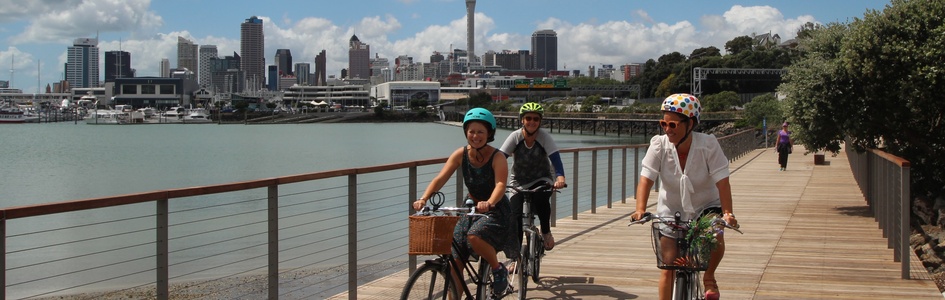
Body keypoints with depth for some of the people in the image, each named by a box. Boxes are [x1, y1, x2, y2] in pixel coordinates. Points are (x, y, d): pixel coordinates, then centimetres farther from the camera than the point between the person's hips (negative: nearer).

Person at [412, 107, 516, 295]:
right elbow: (440, 179, -15)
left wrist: (489, 203, -53)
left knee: (474, 236, -34)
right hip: (470, 209, 5)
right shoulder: (460, 154, -7)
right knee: (454, 261, -5)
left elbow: (500, 184, -32)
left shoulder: (497, 158, -17)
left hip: (496, 211, -5)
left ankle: (498, 269, -7)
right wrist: (423, 199, -33)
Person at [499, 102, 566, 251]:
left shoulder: (544, 137, -16)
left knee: (541, 200, -33)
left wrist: (560, 177, -47)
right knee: (515, 214, -16)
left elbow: (555, 158, -28)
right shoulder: (515, 136, -14)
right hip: (518, 182, 1)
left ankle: (546, 232, -7)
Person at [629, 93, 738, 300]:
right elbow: (646, 180, -22)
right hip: (670, 211, 1)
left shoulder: (708, 145, -20)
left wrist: (727, 213, -37)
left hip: (706, 207, -1)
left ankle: (709, 277, 0)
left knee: (715, 236, -30)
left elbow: (722, 181, -24)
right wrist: (640, 210, -37)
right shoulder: (659, 145, -17)